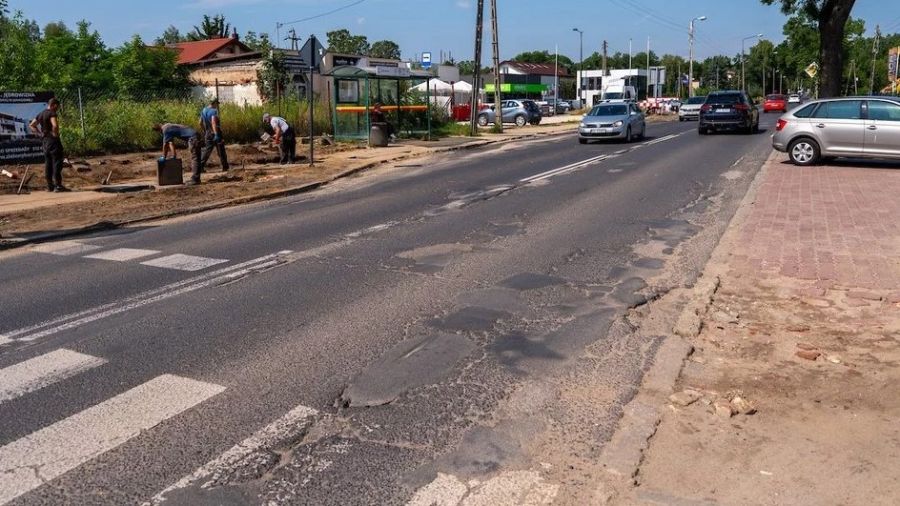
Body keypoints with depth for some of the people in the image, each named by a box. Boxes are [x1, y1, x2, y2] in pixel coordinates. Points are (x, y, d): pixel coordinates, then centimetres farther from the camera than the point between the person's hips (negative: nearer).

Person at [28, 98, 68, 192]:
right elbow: (55, 125, -28)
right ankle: (58, 185, -11)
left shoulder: (41, 114, 15)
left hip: (44, 140, 9)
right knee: (57, 162, -7)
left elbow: (31, 125, 21)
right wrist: (55, 134, -14)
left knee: (48, 163, 10)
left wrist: (39, 133, 13)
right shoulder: (52, 113, -11)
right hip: (53, 140, -8)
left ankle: (50, 186, 13)